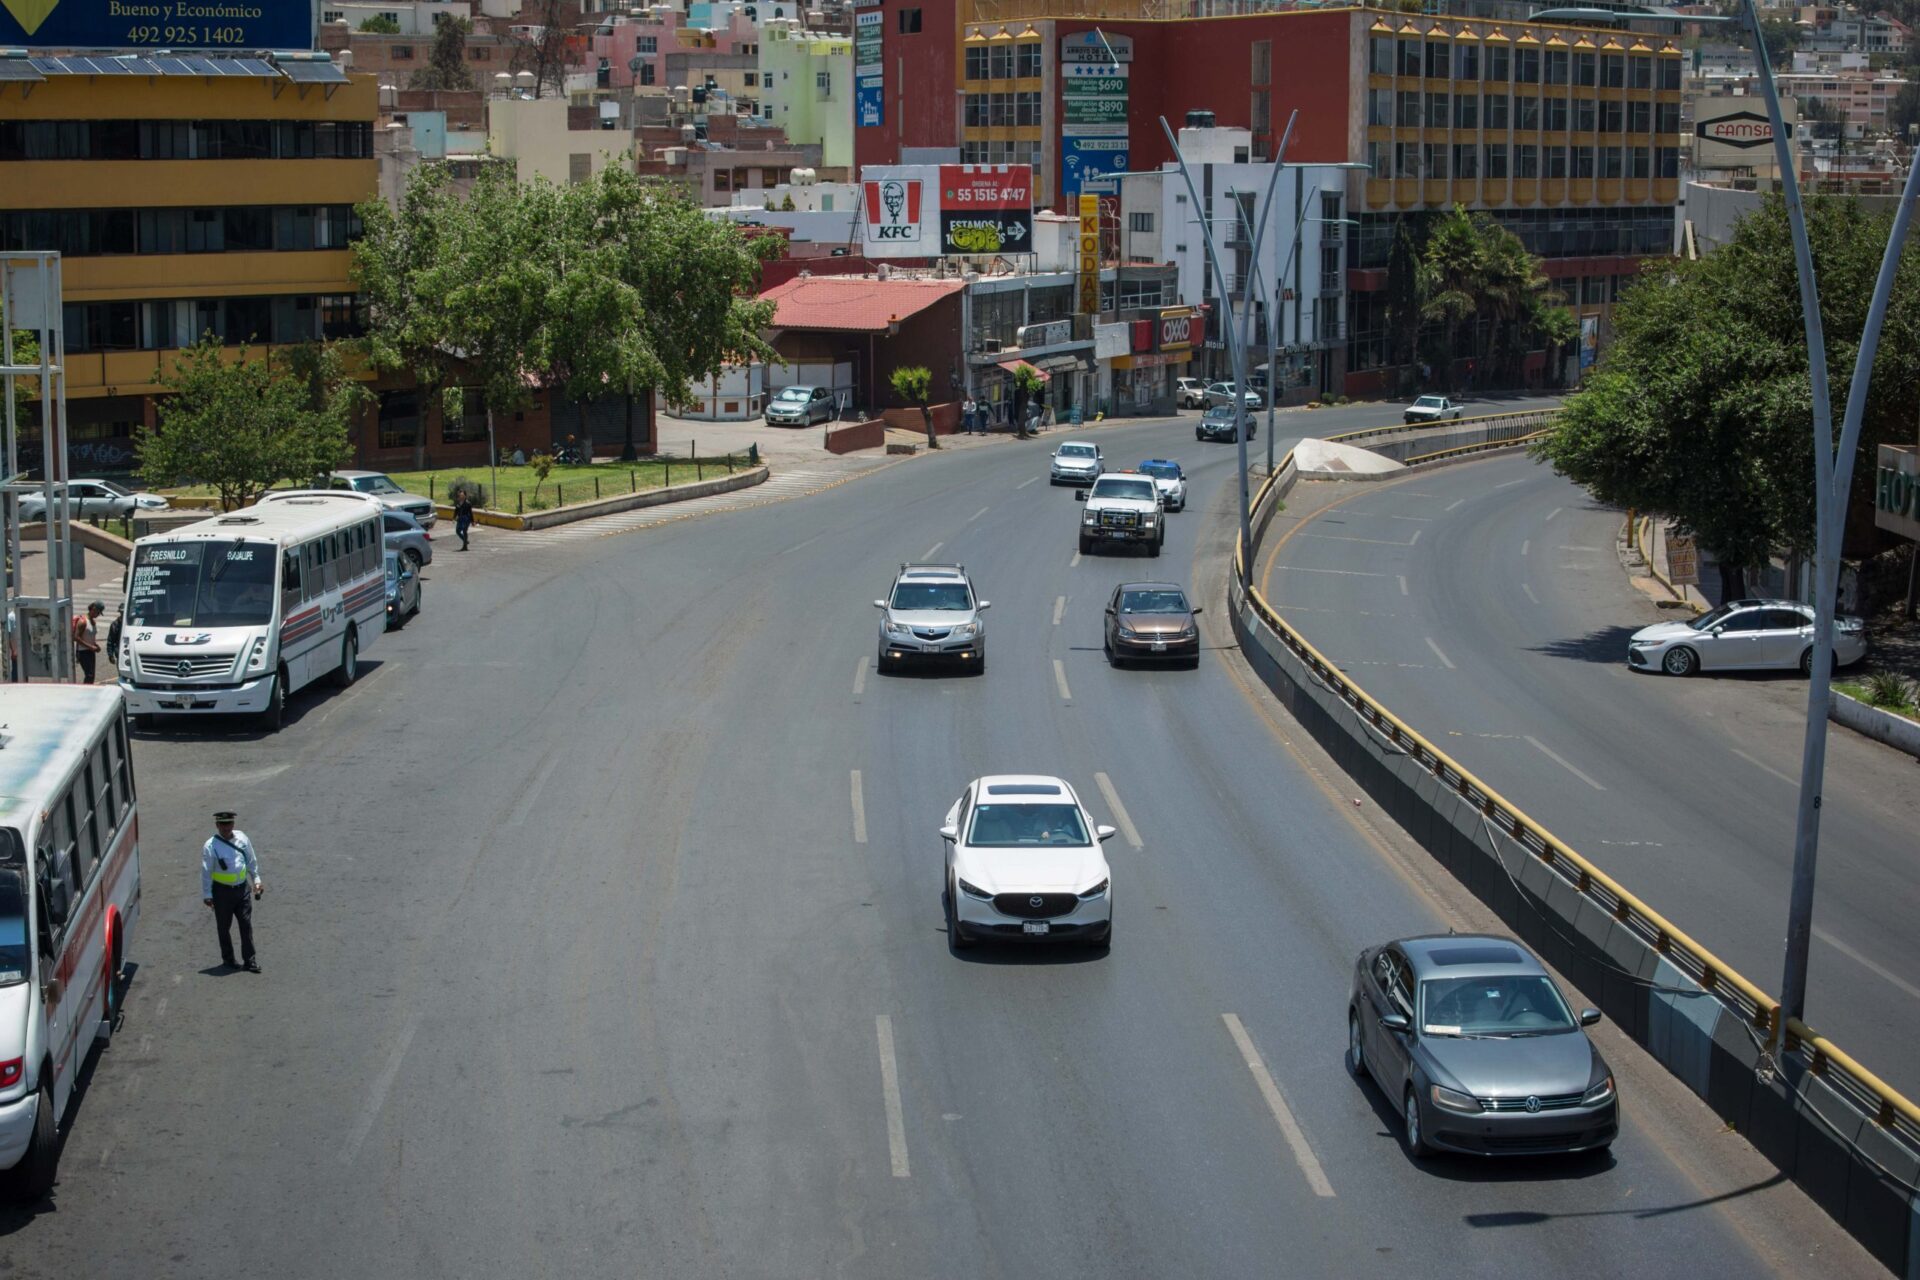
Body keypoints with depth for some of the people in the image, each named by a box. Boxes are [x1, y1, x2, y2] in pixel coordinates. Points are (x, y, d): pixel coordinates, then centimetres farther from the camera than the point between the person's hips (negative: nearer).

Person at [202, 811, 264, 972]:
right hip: (222, 891, -3)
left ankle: (249, 960, 10)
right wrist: (207, 895, -11)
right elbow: (206, 872, -10)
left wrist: (256, 880, 10)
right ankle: (227, 959, 26)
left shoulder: (242, 838, -1)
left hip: (242, 888, 3)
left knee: (246, 924, 3)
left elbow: (251, 861, 11)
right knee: (224, 927, 10)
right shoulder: (210, 846, -13)